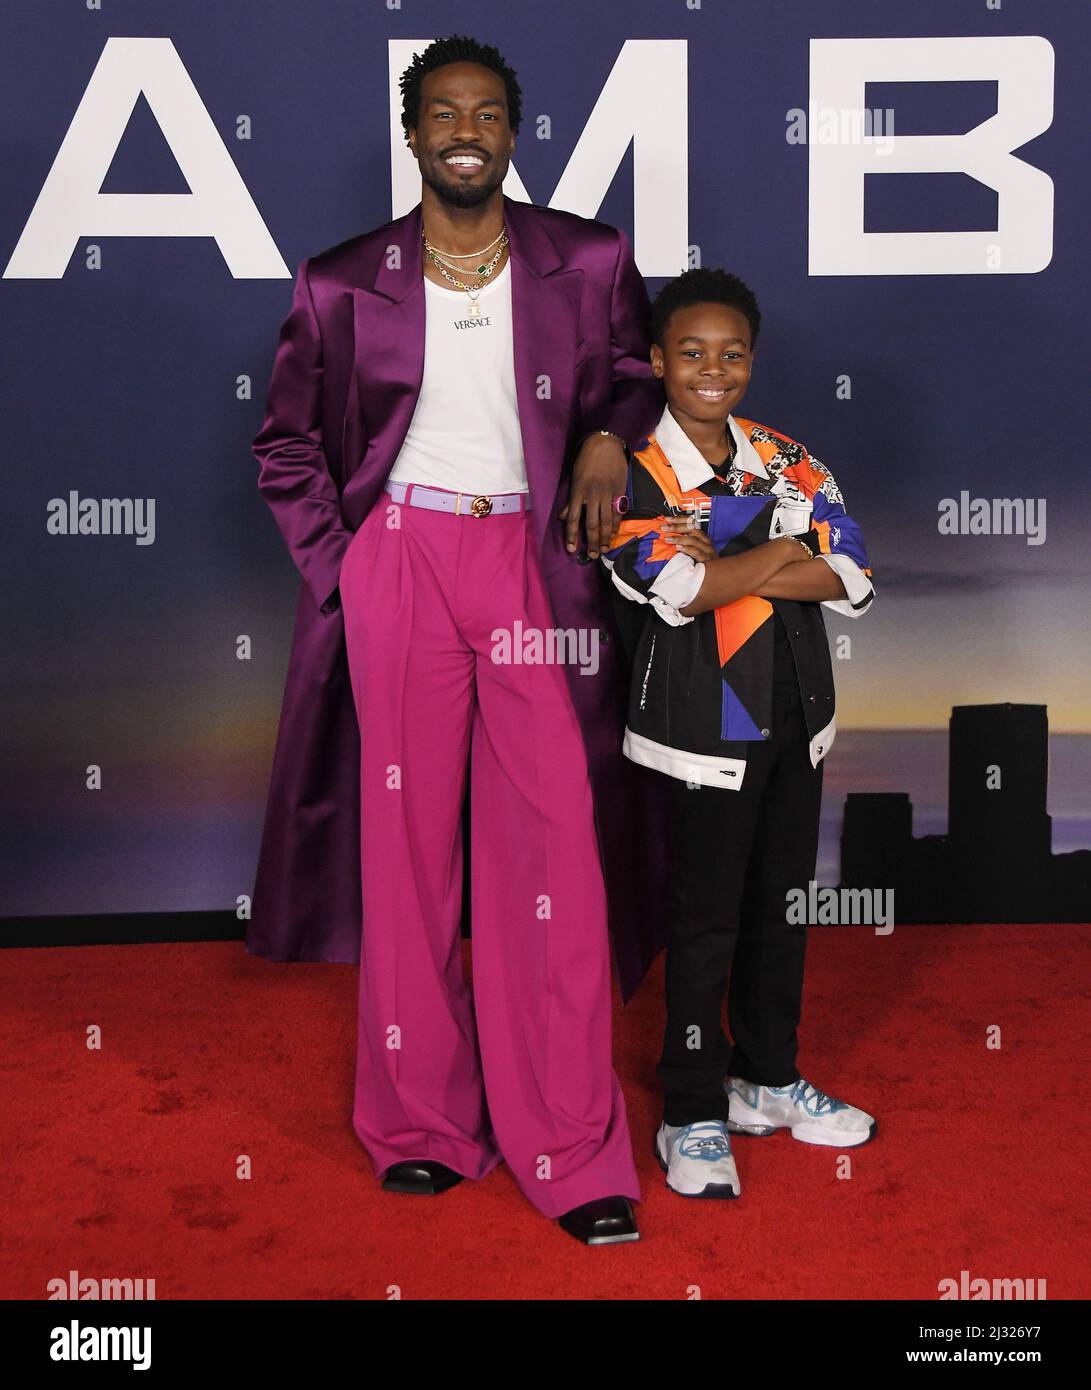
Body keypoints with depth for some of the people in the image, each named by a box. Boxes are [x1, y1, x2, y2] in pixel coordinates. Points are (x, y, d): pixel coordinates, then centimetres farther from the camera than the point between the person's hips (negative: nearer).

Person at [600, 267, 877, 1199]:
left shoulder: (786, 459, 7)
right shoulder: (634, 473, -8)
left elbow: (854, 577, -4)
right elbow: (676, 588, -24)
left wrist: (724, 568, -16)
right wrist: (790, 548, -11)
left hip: (796, 717, 6)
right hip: (705, 728, -5)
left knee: (782, 905, 16)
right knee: (705, 921, 1)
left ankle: (769, 1079, 33)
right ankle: (695, 1118, 15)